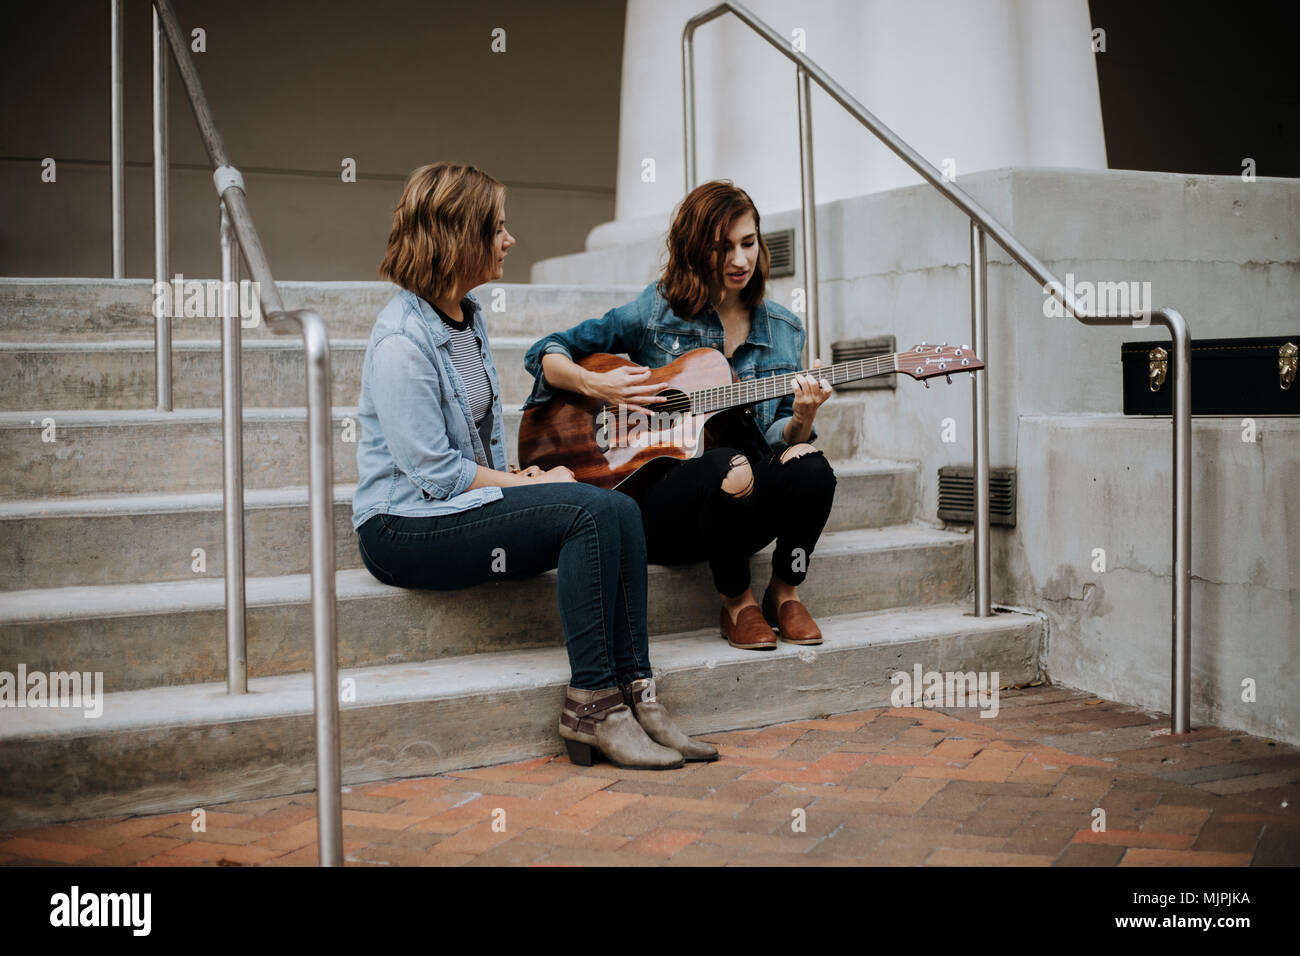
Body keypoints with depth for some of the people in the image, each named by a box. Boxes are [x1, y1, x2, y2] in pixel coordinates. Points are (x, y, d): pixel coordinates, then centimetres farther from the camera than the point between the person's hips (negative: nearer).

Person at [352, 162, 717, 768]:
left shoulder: (466, 315, 13)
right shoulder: (401, 340, -17)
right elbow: (434, 472, -19)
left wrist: (519, 478, 1)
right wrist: (529, 484, -11)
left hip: (474, 498, 8)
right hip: (405, 528, -8)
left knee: (621, 510, -15)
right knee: (589, 511, -25)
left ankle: (632, 690, -15)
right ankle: (591, 703, -18)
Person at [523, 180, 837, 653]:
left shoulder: (782, 330, 10)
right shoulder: (656, 312, 1)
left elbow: (778, 438, 6)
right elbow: (545, 353, 4)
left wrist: (800, 419, -16)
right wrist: (595, 385, -14)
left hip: (747, 508, 3)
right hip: (659, 500, -3)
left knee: (809, 465, -29)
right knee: (727, 468, -37)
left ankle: (784, 594, -2)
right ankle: (737, 603, -9)